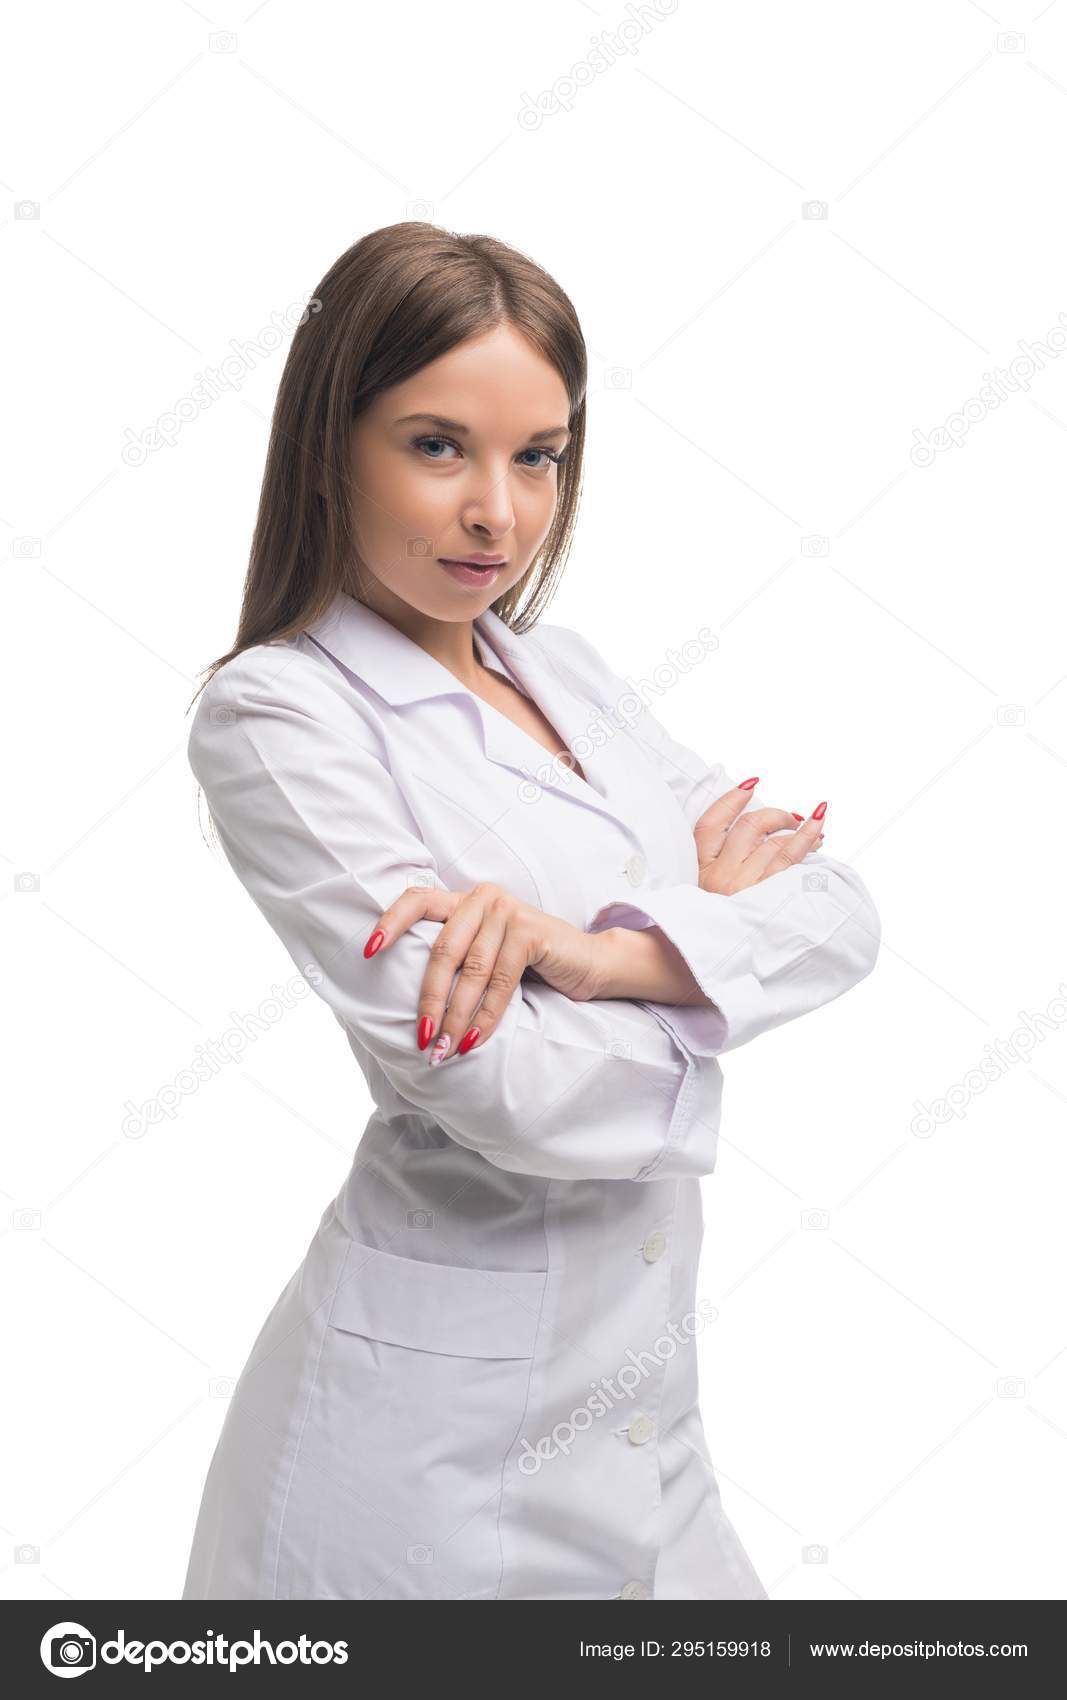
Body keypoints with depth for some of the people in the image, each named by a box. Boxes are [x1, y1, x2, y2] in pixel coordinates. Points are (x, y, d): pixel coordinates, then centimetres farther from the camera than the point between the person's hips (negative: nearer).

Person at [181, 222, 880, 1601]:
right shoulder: (278, 713, -15)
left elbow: (842, 914, -3)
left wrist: (596, 944, -21)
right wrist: (709, 926, -6)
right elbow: (528, 1099, -23)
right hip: (447, 1425, -6)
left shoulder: (566, 672, 6)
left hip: (637, 1379, 6)